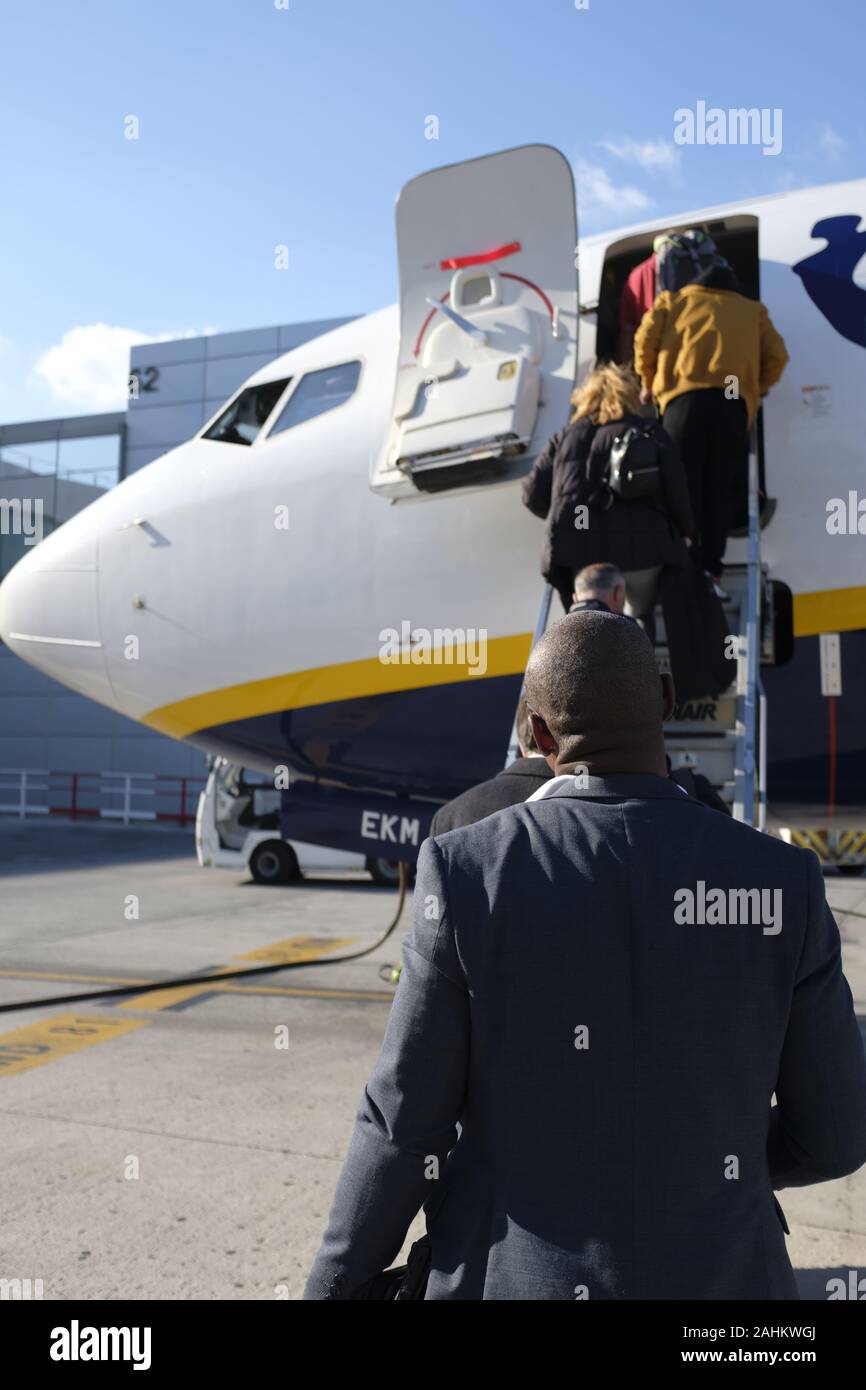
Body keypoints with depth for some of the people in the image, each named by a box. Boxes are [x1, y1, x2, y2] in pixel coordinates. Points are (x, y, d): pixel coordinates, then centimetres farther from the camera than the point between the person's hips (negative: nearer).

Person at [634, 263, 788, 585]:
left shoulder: (674, 300, 26)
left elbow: (646, 337, 12)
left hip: (684, 398, -1)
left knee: (682, 483, -6)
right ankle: (710, 565, -7)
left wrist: (649, 383, 25)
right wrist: (756, 389, 30)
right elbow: (777, 356, 18)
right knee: (718, 489, 2)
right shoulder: (753, 310, 30)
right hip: (733, 402, 1)